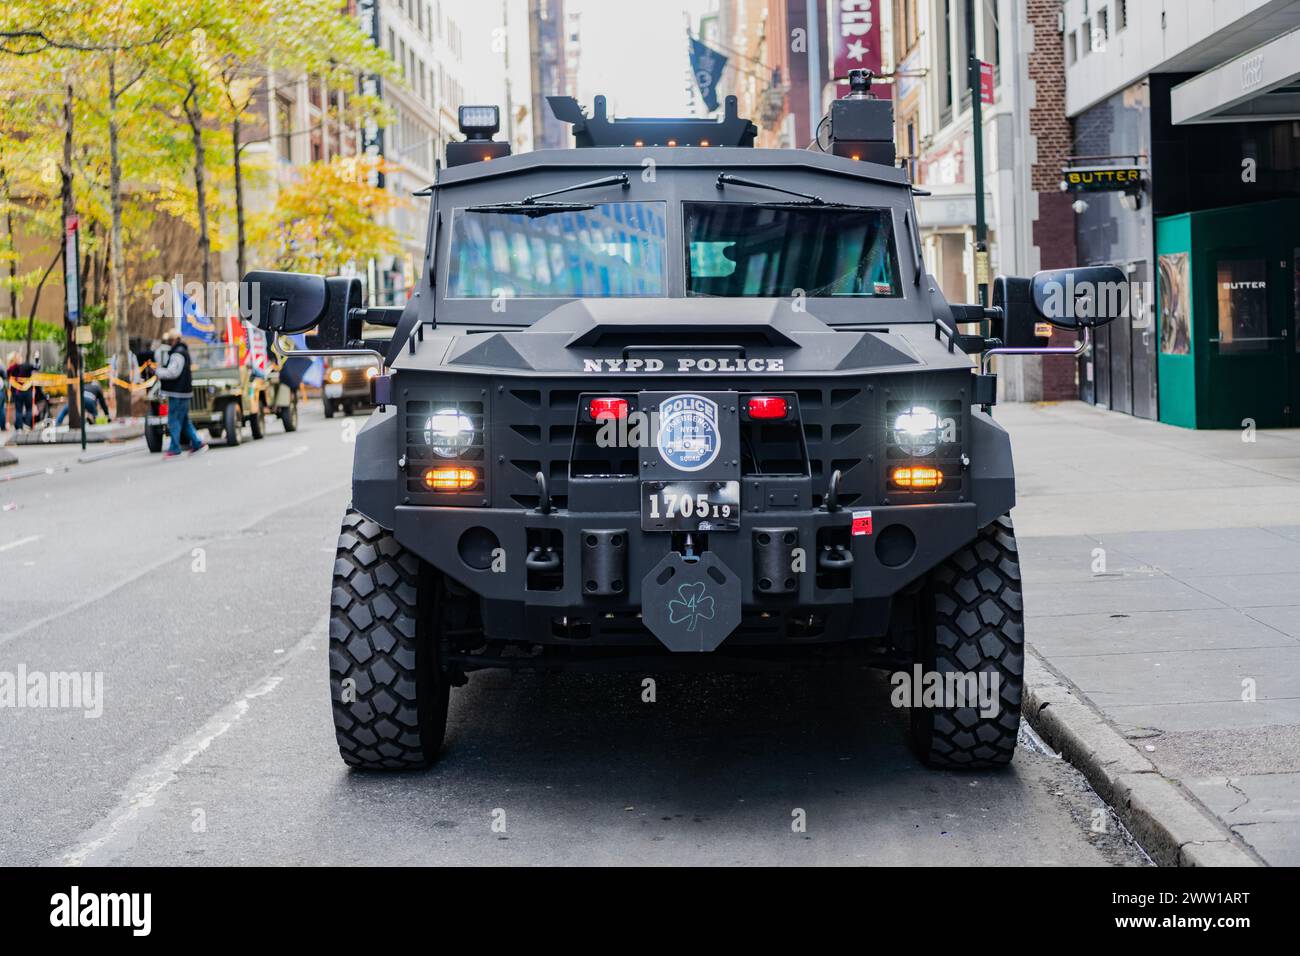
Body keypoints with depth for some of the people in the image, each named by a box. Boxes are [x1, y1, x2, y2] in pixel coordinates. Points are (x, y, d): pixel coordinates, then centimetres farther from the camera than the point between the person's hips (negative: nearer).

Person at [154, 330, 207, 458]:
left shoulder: (178, 353, -15)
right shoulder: (178, 351, 19)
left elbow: (172, 372, -22)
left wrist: (157, 372, -12)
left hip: (178, 394, -11)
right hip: (181, 392, 11)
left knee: (174, 421, -7)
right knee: (184, 421, 15)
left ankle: (174, 449, -5)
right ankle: (197, 444, 16)